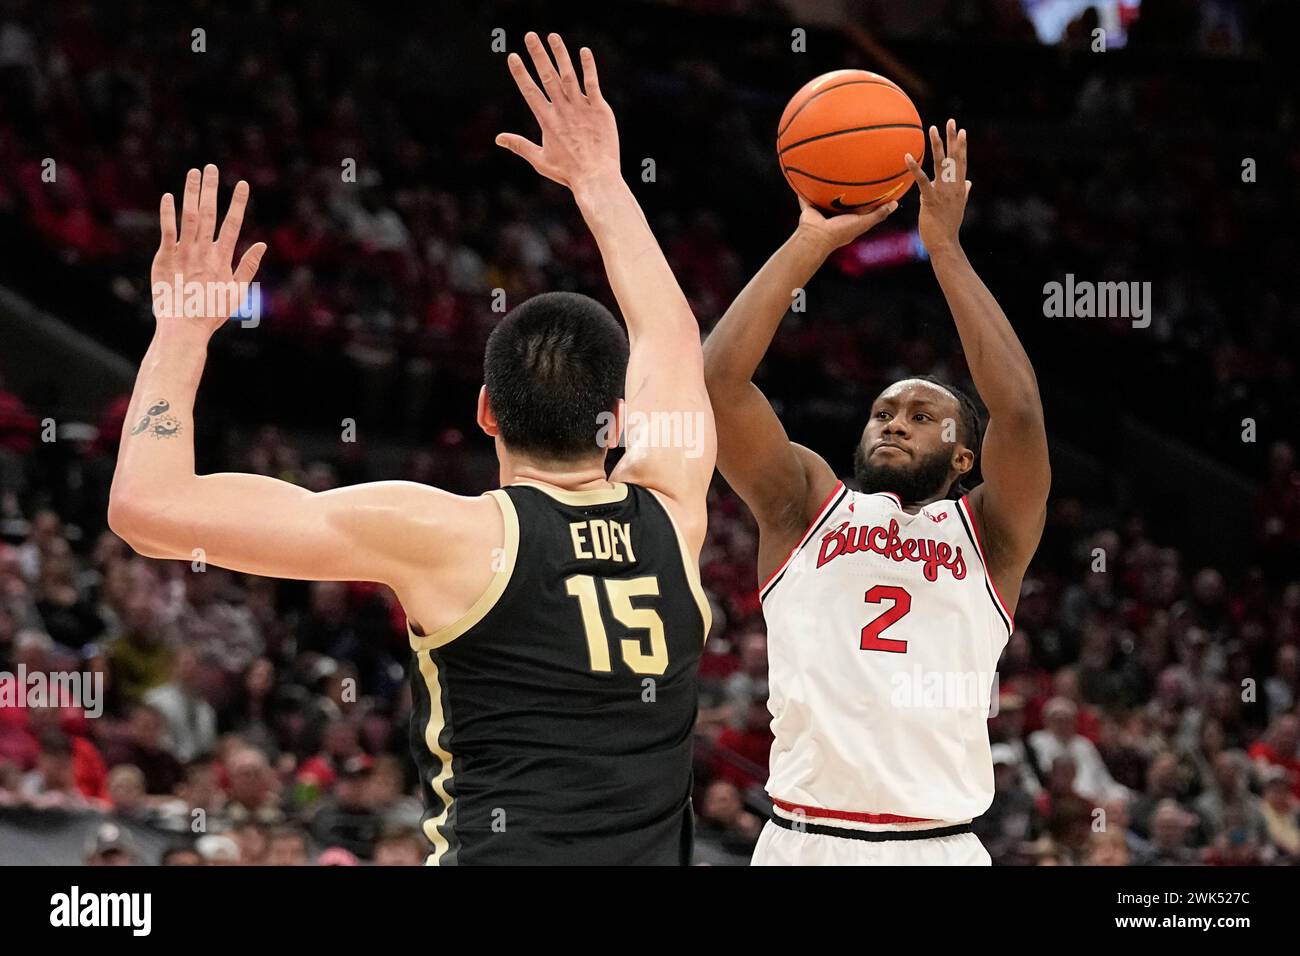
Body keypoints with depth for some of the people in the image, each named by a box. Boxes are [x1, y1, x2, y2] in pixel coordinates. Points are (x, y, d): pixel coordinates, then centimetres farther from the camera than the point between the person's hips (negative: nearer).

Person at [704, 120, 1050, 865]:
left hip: (941, 850, -1)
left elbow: (1019, 409, -9)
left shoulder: (989, 534, 8)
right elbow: (719, 378, 0)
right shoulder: (805, 506, 12)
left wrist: (945, 247, -6)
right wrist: (810, 245, -1)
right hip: (802, 842, 1)